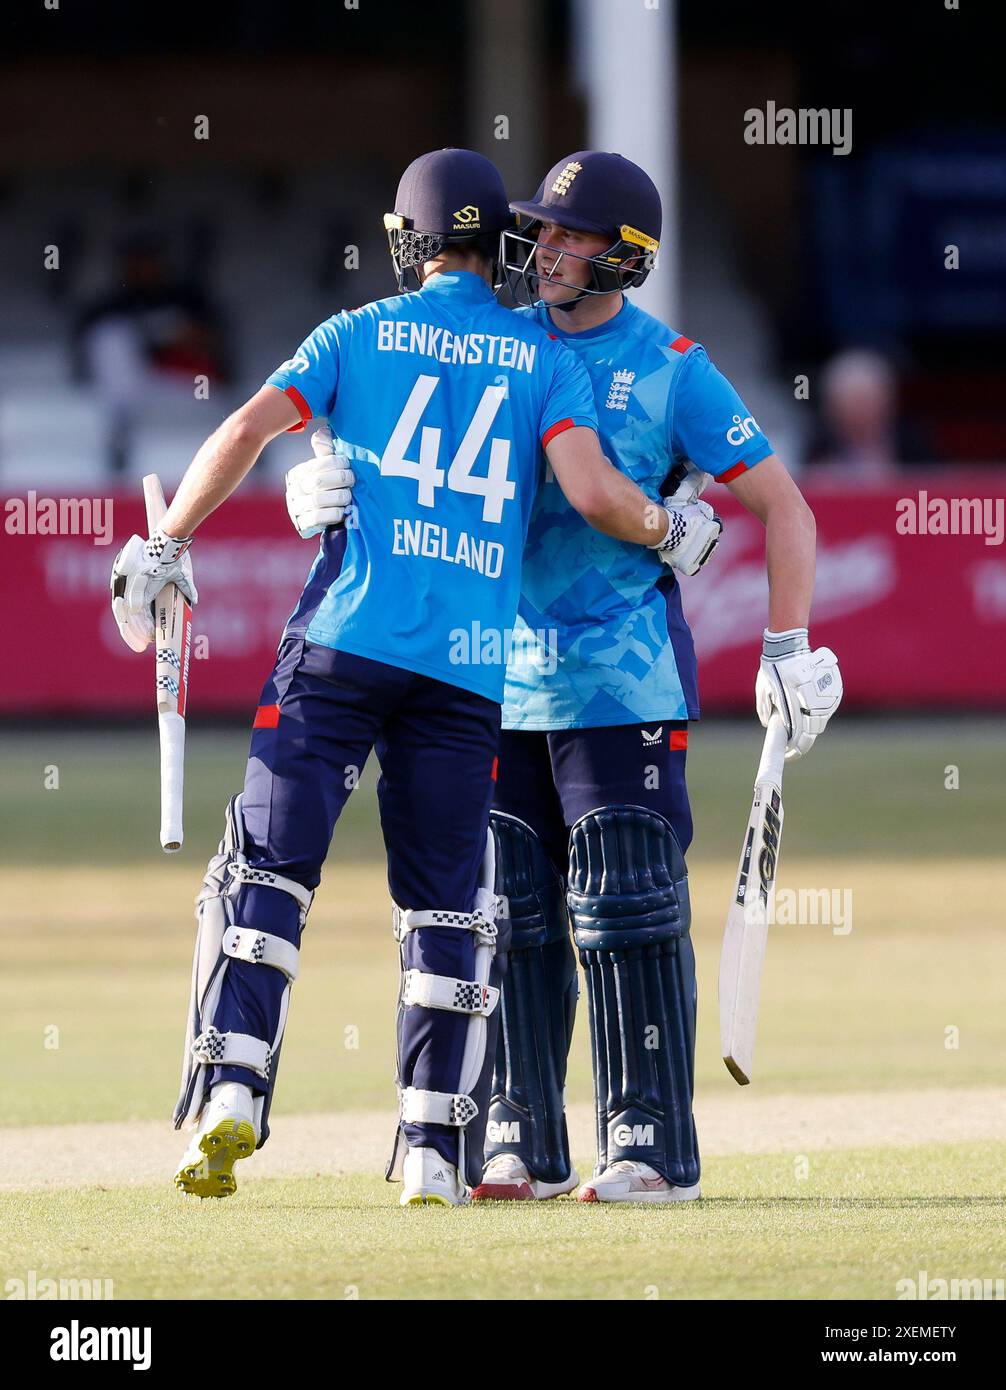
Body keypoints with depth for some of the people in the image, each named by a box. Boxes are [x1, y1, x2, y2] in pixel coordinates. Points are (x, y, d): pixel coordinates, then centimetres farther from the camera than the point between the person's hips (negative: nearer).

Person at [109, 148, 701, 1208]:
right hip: (472, 662, 1)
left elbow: (248, 429, -3)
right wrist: (666, 530, 15)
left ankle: (230, 1094, -17)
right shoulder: (545, 360, 10)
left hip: (348, 637, -1)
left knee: (268, 864, 0)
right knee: (448, 904, 7)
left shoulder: (359, 335, 9)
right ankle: (433, 1151, 3)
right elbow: (593, 493, -5)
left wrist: (164, 545, 6)